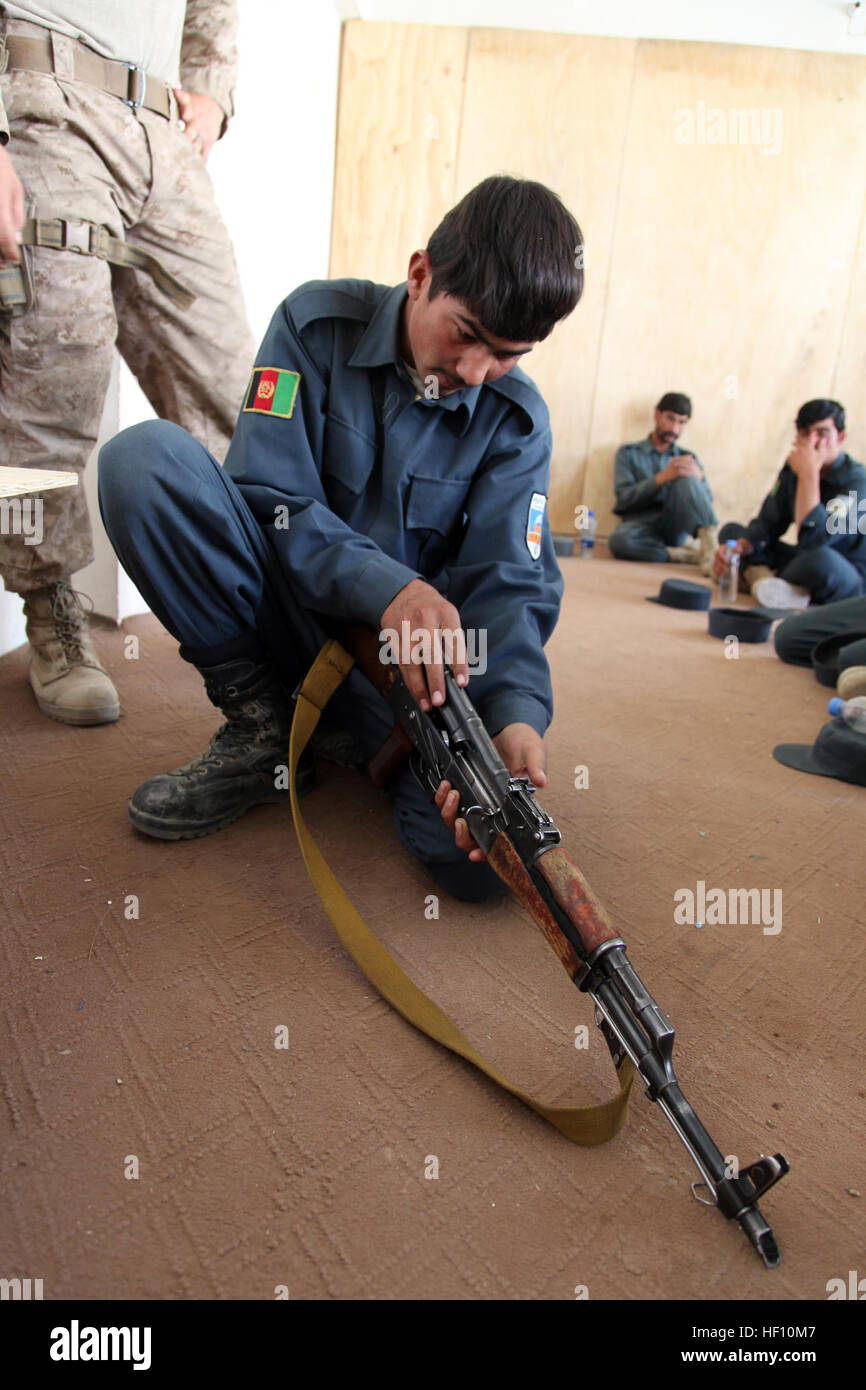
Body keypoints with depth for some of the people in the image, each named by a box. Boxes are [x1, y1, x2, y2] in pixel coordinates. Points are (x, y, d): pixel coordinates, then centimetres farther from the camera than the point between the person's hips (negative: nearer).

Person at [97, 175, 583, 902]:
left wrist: (519, 713, -31)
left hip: (420, 646, 0)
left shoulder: (515, 418, -3)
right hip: (291, 608, 1)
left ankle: (348, 732, 7)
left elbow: (509, 583, -10)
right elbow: (268, 498, -13)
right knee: (145, 456, -24)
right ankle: (260, 726, -12)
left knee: (485, 855, -25)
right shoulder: (318, 322, -6)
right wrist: (389, 590, -31)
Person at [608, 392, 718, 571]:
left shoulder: (688, 458, 21)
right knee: (619, 539, -37)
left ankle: (710, 547, -40)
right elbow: (624, 498, -2)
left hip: (676, 528, 2)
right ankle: (690, 555, -29)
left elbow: (706, 501, 8)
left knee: (686, 479, -25)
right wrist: (662, 477, -15)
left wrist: (698, 477, -13)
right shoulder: (629, 453, 14)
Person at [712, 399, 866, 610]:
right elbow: (767, 523, -1)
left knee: (820, 558, -42)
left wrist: (809, 474, -32)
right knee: (731, 530, 0)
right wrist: (740, 547, -23)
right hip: (807, 562, 7)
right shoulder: (793, 467, 0)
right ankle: (765, 581, -27)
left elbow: (812, 539, -34)